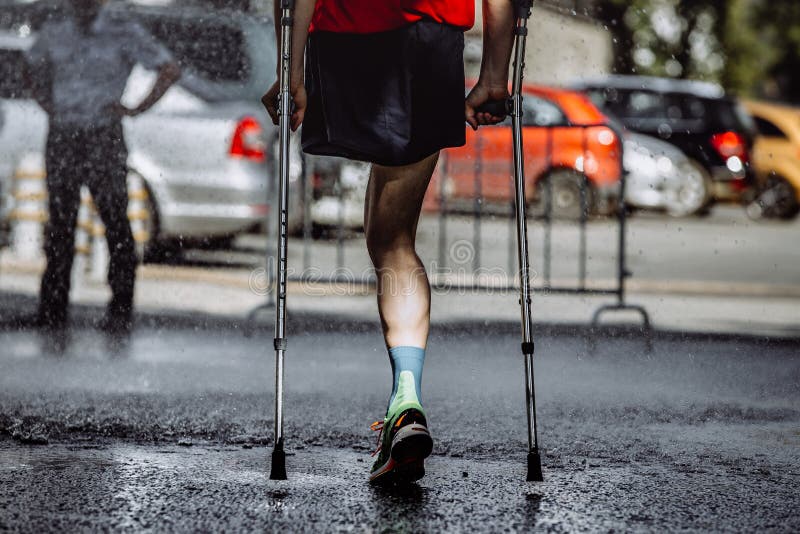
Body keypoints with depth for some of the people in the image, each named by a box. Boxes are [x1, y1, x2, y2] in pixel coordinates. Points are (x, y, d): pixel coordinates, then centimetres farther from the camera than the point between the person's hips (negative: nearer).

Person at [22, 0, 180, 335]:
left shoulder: (124, 34, -2)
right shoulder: (54, 34, 10)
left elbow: (170, 70, -1)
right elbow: (32, 69, 29)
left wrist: (135, 110, -6)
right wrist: (47, 104, 13)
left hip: (103, 138, -3)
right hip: (61, 138, 4)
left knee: (115, 223, -4)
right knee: (59, 225, 4)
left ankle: (120, 312, 1)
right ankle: (52, 311, 8)